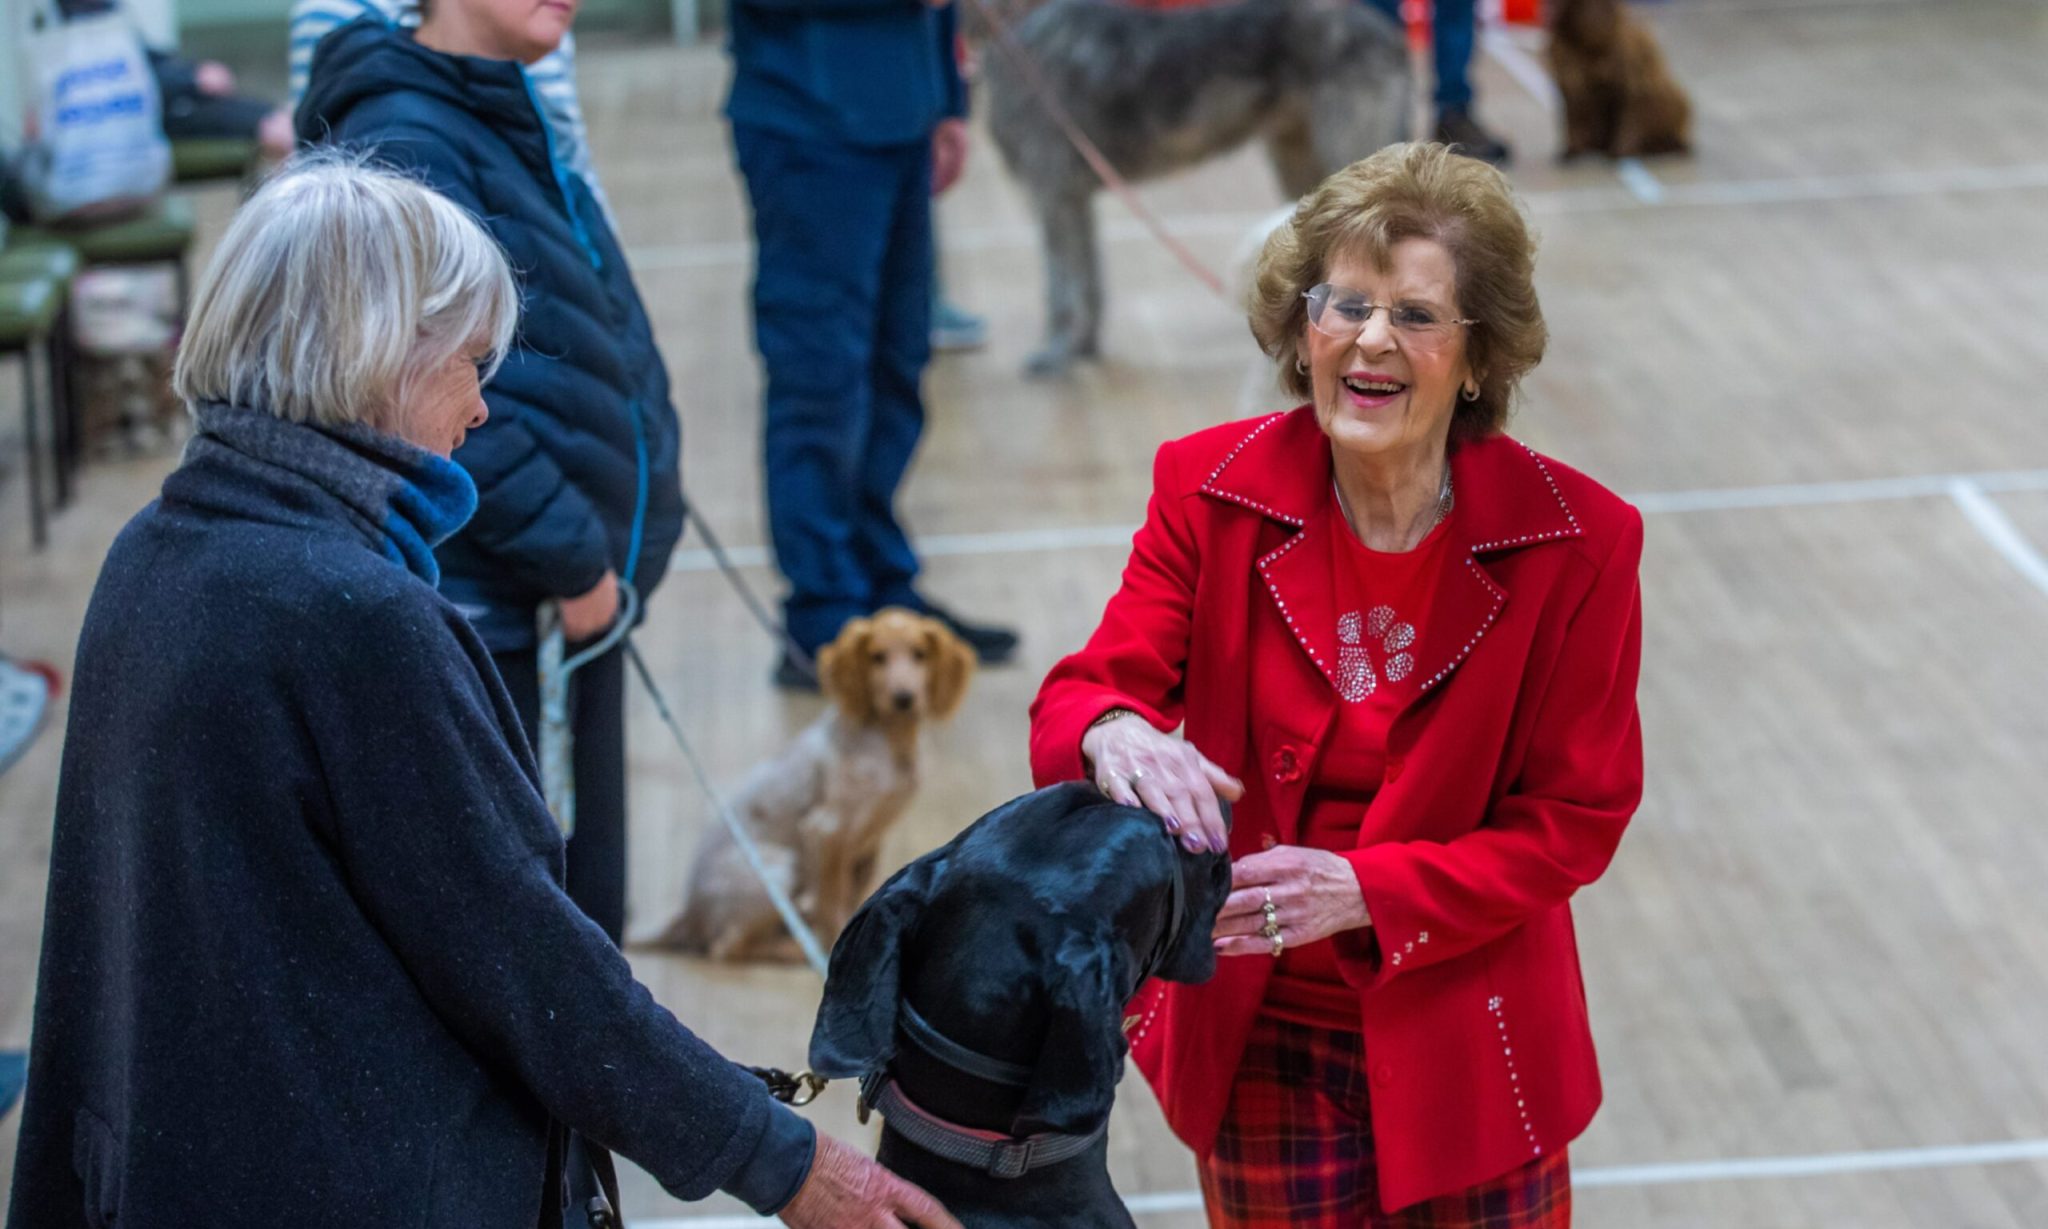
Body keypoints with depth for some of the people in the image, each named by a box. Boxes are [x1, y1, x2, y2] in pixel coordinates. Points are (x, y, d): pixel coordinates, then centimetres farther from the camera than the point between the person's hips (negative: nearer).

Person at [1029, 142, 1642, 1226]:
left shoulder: (1575, 539, -13)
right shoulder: (1212, 489, -8)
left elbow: (1577, 819, -10)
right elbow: (1083, 695, -12)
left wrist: (1364, 890, -24)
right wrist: (1113, 734, -38)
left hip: (1467, 1048, -1)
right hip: (1260, 1035, 1)